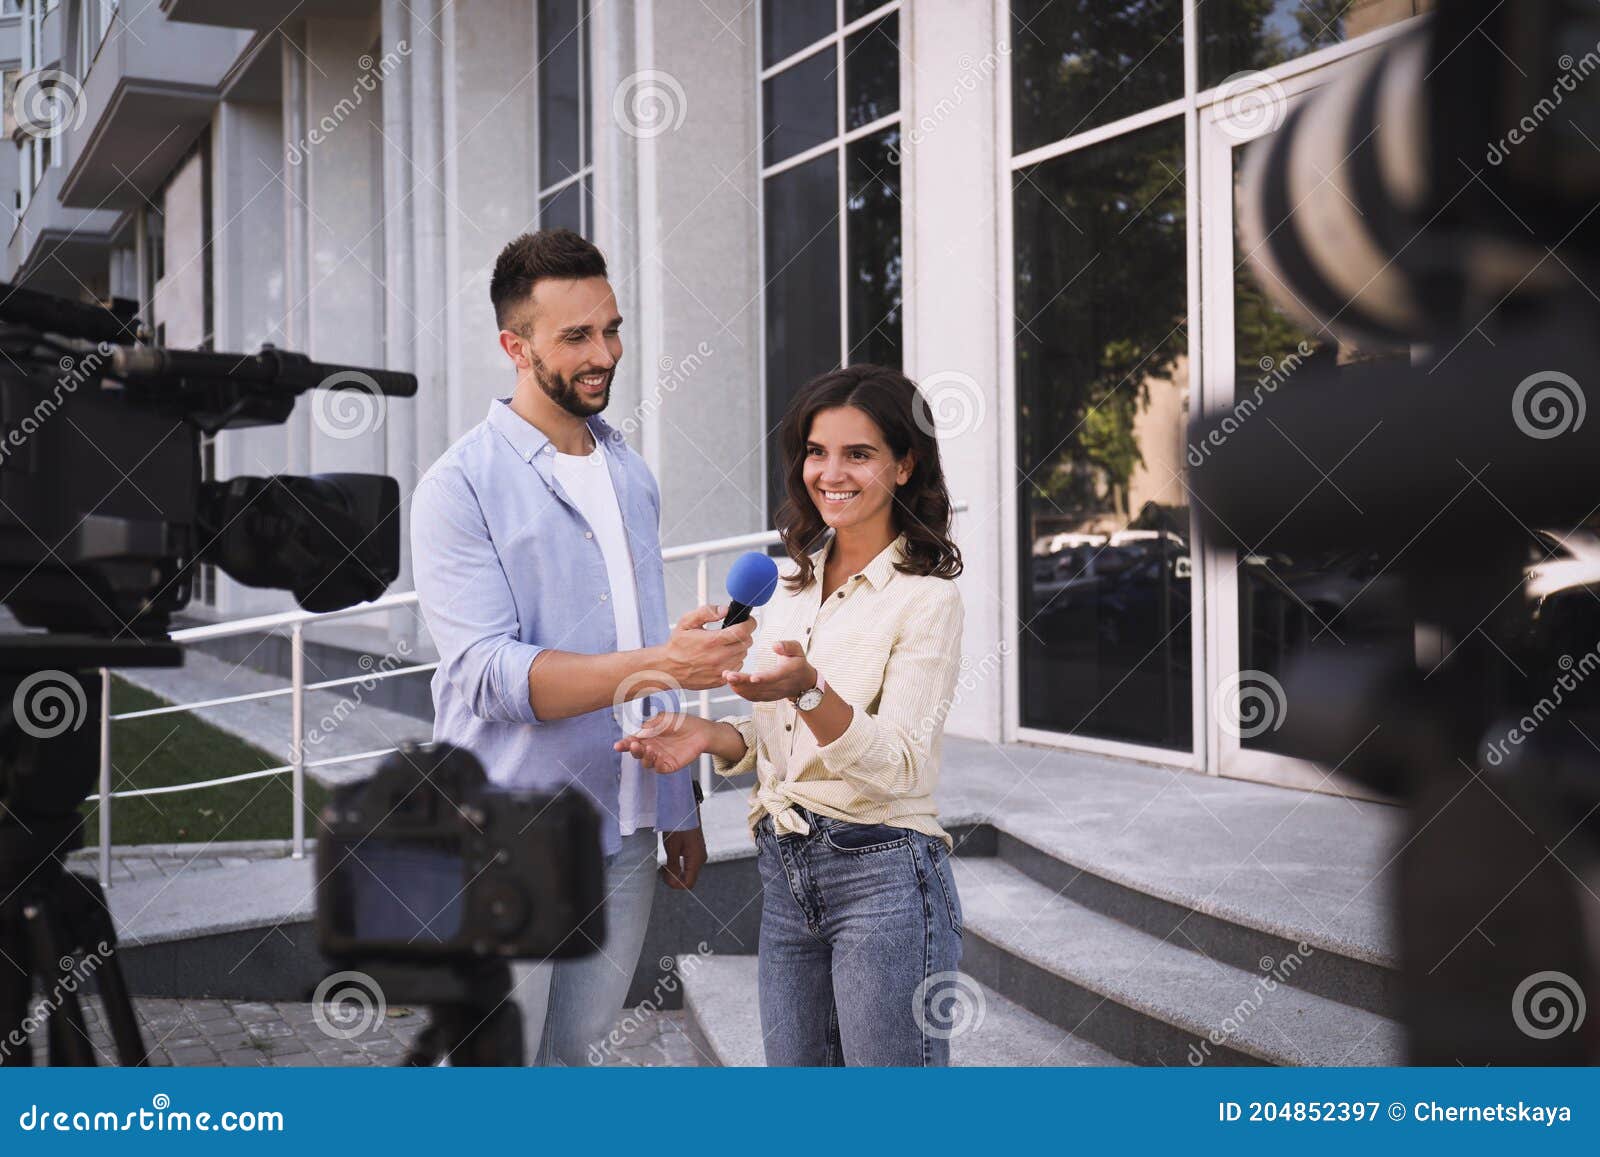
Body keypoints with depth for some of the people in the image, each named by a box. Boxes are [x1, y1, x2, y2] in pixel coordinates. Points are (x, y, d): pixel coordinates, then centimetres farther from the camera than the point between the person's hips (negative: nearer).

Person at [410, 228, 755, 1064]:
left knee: (571, 1050, 16)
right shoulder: (460, 487, -10)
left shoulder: (631, 473, 12)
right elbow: (490, 674, -20)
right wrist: (653, 665, -31)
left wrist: (677, 808, 16)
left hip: (621, 834, 6)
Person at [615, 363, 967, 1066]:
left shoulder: (926, 597, -9)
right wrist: (711, 736, -4)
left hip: (883, 876, -6)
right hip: (785, 877, 6)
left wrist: (809, 690, -32)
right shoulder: (791, 585, 12)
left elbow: (897, 765, -17)